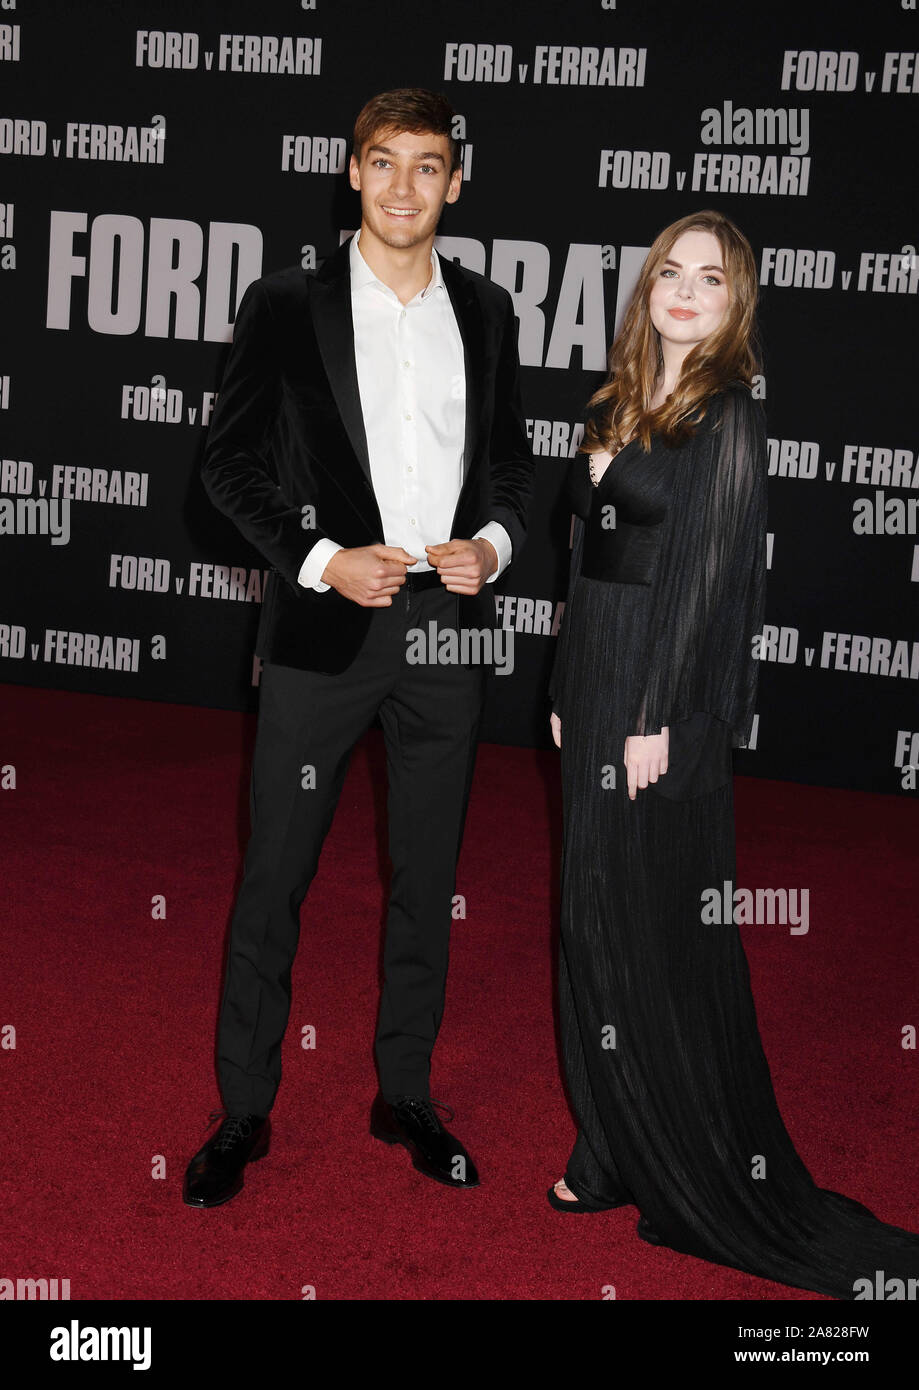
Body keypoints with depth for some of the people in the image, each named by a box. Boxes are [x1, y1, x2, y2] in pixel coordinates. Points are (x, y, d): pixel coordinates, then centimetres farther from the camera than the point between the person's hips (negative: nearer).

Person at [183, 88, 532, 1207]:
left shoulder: (486, 312, 9)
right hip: (322, 627, -3)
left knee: (426, 875, 12)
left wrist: (492, 544, -4)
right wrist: (324, 561, -15)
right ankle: (243, 1111, 18)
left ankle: (405, 1095, 28)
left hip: (448, 628, 3)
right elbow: (230, 464, -2)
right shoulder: (286, 306, -1)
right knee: (275, 876, 3)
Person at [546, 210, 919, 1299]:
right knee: (597, 915, 12)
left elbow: (709, 571, -15)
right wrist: (566, 693, 13)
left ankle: (698, 1168, 15)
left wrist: (655, 717, -19)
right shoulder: (617, 407, 14)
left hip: (666, 690, -8)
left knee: (657, 929, -1)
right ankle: (616, 1152, 26)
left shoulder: (729, 415, -9)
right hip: (594, 678, 8)